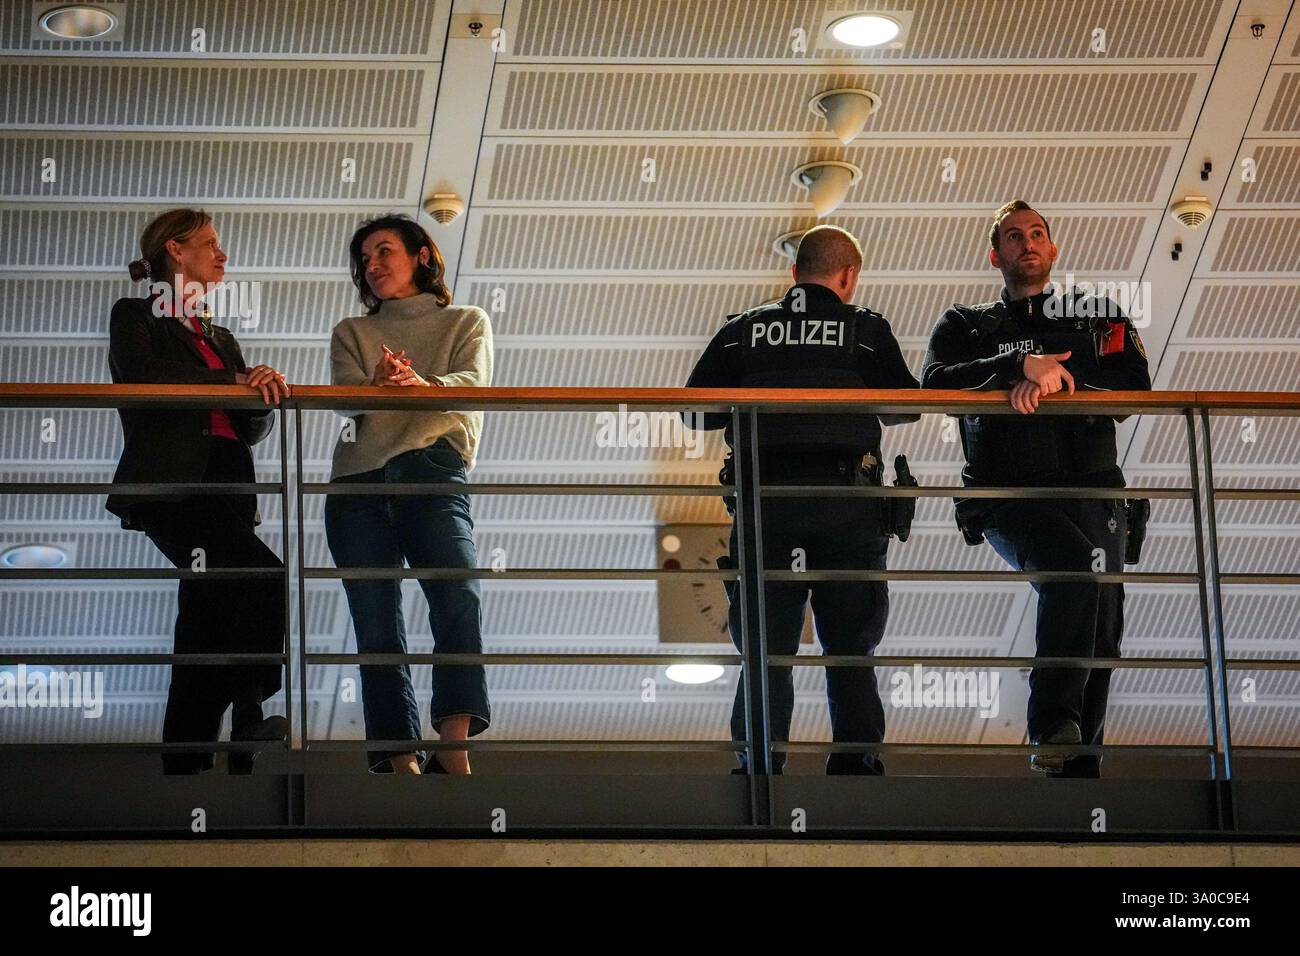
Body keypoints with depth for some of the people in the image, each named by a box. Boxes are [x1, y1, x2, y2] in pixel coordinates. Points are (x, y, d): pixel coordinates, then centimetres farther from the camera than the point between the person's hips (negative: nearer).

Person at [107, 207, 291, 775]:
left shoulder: (220, 338, 29)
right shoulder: (136, 317, 10)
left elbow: (254, 429, 23)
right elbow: (141, 375, -12)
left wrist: (266, 392, 0)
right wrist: (235, 379, -16)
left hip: (225, 488, 7)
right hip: (170, 485, -7)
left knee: (208, 628, -3)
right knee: (267, 579, -26)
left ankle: (186, 763, -5)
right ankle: (250, 715, -22)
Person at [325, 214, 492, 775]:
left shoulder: (466, 324, 20)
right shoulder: (352, 333, 24)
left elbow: (473, 384, -1)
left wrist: (424, 385, -24)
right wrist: (378, 385, -21)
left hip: (433, 471, -3)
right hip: (360, 482, 3)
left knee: (458, 592, -26)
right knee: (377, 625, -7)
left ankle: (454, 747, -34)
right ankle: (400, 759, -12)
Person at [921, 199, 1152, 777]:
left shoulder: (1097, 318, 21)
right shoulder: (965, 324, 20)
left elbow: (1134, 383, 4)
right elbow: (935, 382, -1)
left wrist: (1058, 377, -13)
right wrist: (1023, 367, -13)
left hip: (1090, 490, 3)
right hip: (1007, 492, -3)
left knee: (1100, 633, -6)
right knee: (1074, 567, -32)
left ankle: (1078, 764, -2)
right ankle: (1052, 726, -31)